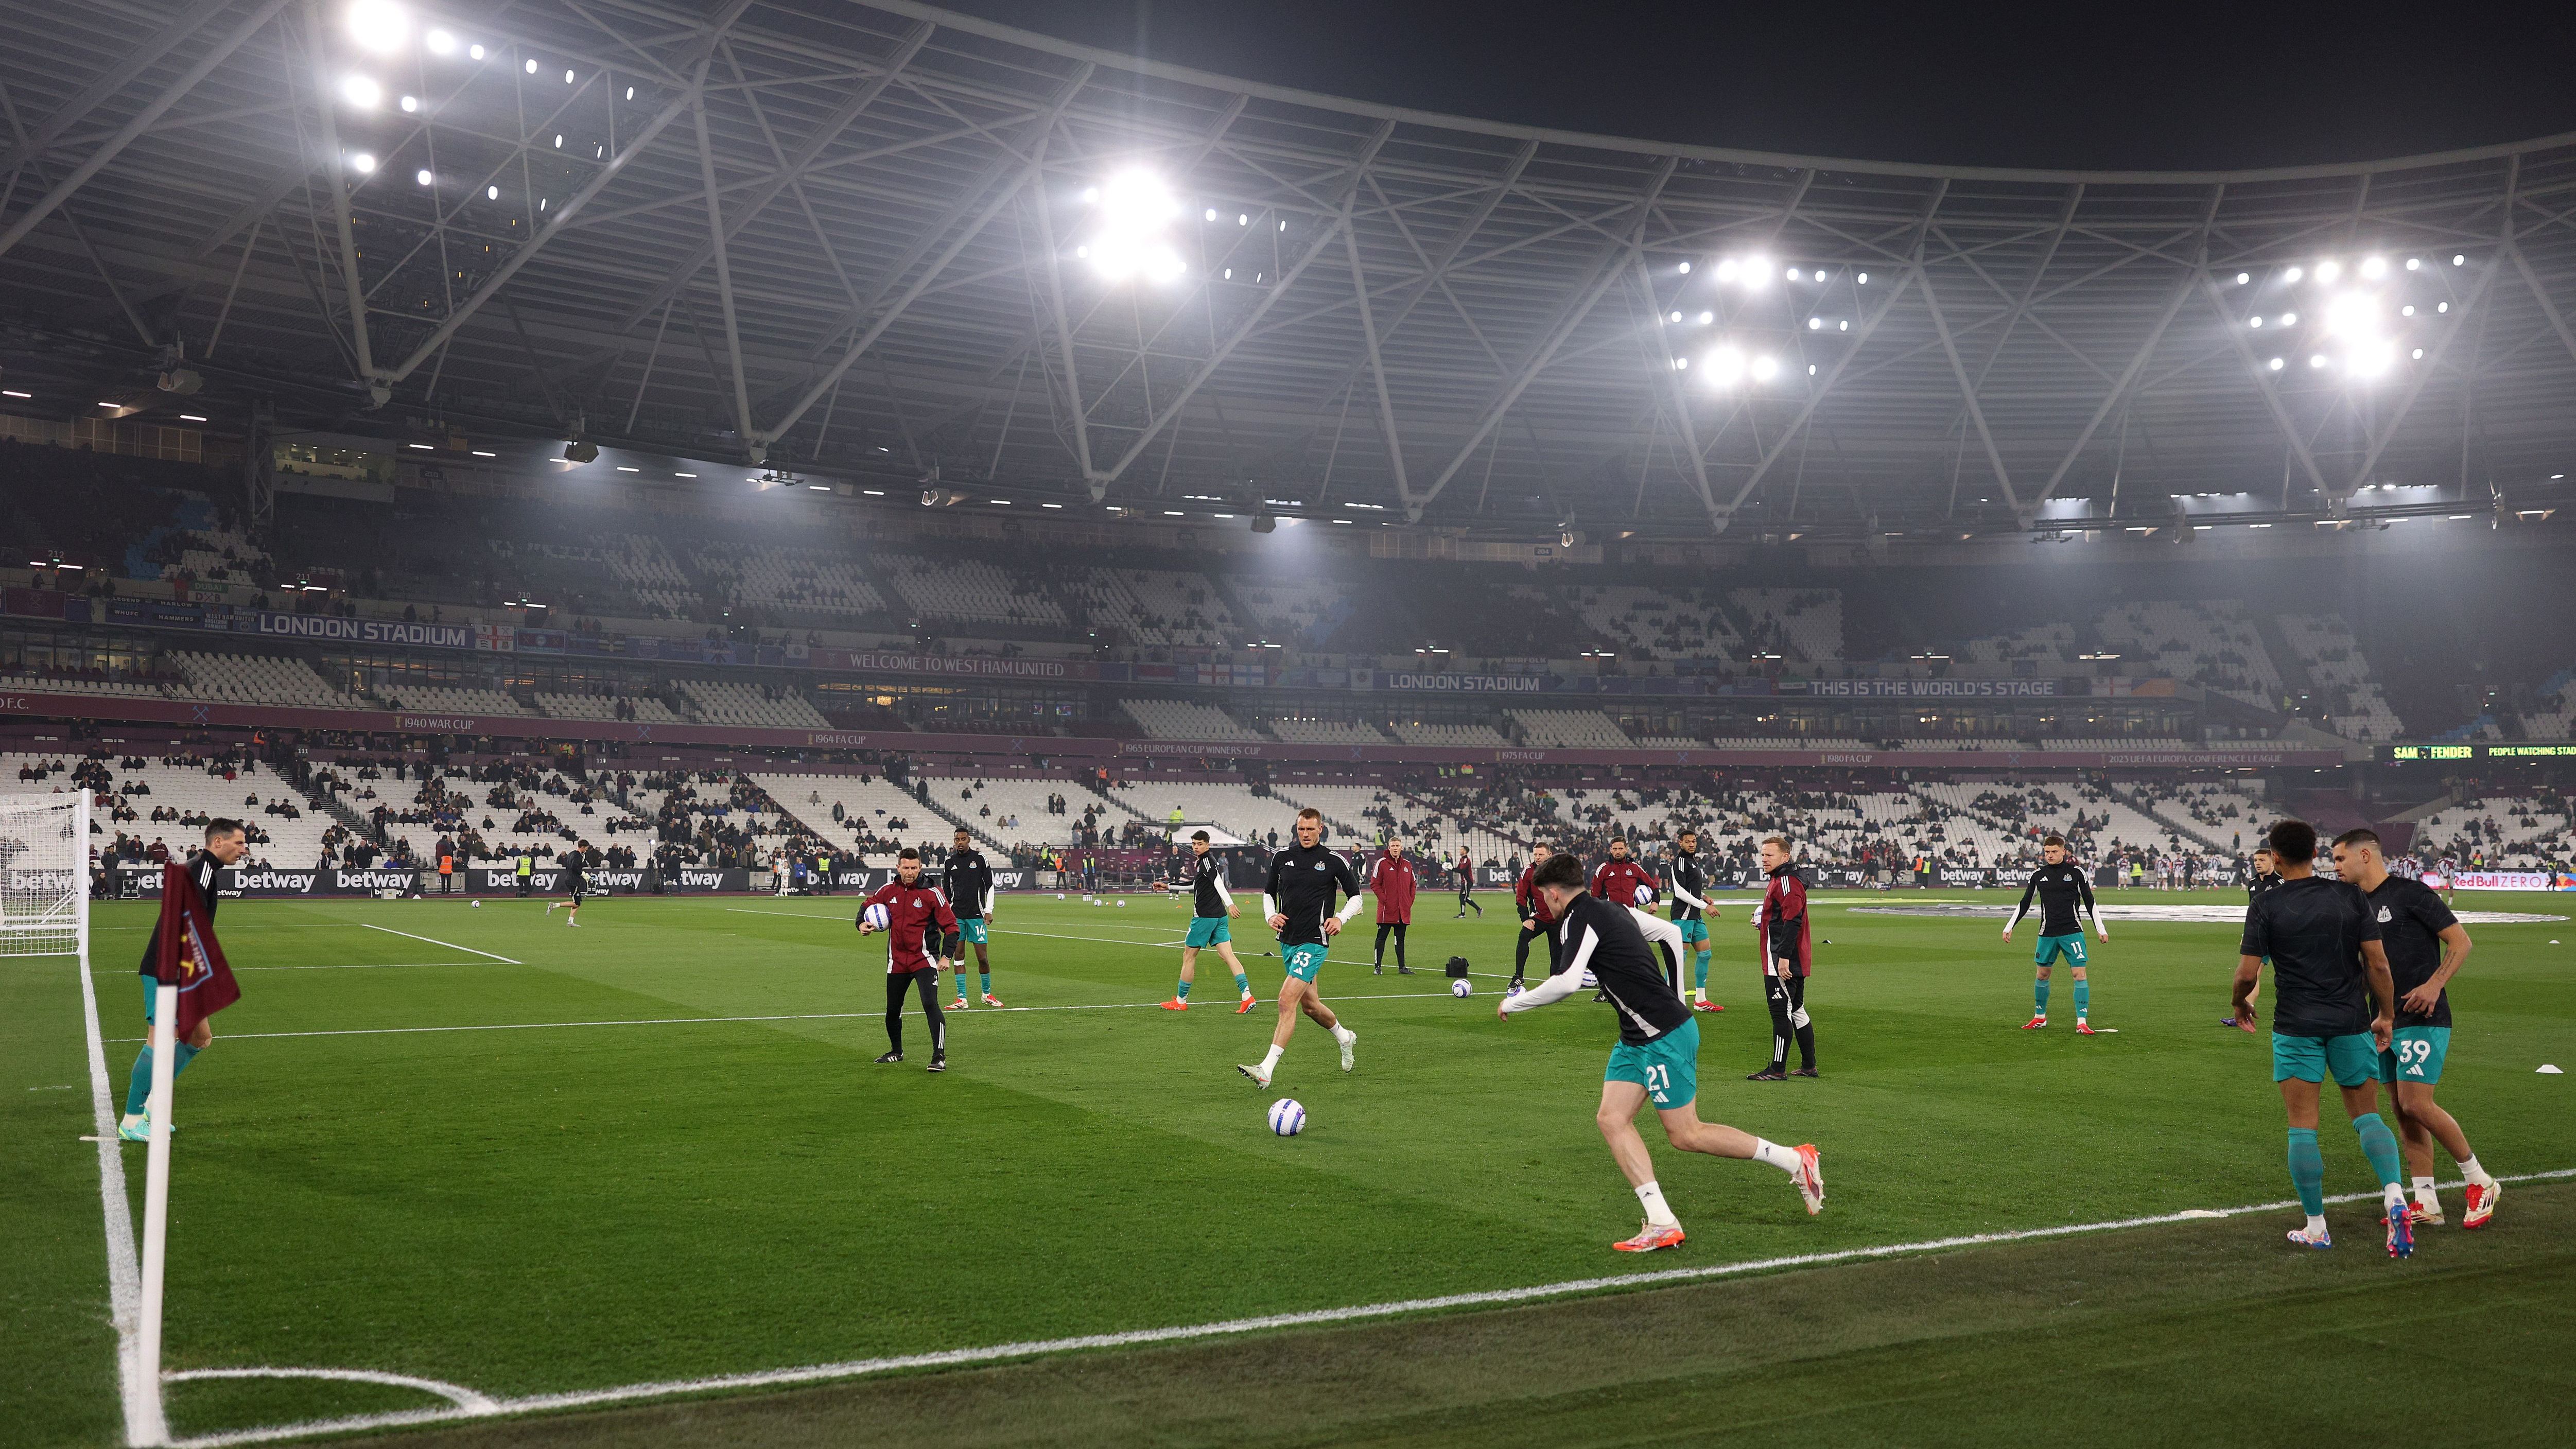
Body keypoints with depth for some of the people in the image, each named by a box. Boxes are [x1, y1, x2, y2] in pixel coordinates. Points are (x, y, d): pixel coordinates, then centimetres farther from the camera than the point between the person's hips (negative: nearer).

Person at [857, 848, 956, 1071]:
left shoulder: (931, 893, -11)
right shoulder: (888, 890, 1)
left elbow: (951, 925, -8)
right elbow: (867, 905, 21)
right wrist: (862, 923, 0)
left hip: (924, 959, -5)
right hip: (897, 960, 5)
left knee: (930, 1004, -22)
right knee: (892, 1010, 14)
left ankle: (939, 1057, -19)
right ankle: (896, 1052, 38)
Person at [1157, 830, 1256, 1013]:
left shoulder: (1206, 861, -11)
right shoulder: (1200, 861, 19)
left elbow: (1218, 883, -26)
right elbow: (1196, 885, 34)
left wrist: (1230, 904, -40)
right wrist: (1168, 886, 40)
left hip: (1204, 916, -9)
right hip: (1219, 916, 9)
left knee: (1189, 956, 5)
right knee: (1228, 955, -2)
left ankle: (1180, 1001, 14)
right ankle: (1247, 996, -16)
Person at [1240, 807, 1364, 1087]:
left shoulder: (1334, 862, -4)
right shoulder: (1282, 858, 6)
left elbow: (1356, 896, 7)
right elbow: (1269, 893, 19)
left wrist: (1340, 918, -10)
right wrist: (1271, 916, -1)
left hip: (1314, 942, -6)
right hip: (1287, 941, 6)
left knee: (1287, 1001, -18)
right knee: (1309, 1005, 19)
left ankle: (1267, 1069, -21)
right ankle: (1345, 1037, 47)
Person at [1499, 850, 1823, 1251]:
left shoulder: (1579, 919, -16)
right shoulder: (1613, 908, 12)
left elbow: (1566, 982, -28)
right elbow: (1671, 932, 20)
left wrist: (1514, 1003, -14)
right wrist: (1676, 998, 24)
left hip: (1664, 1036, -10)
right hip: (1637, 1039, 10)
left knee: (1686, 1135, -1)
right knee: (1611, 1119, 2)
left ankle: (1796, 1160, 11)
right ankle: (1662, 1224, -2)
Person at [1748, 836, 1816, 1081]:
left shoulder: (1787, 881, -16)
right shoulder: (1778, 881, 19)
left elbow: (1793, 920, -24)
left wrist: (1784, 957, -27)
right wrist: (1763, 922, 14)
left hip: (1784, 962, -11)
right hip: (1794, 962, 11)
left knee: (1780, 1011, -8)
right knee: (1796, 1010, 15)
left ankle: (1778, 1070, -5)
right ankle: (1809, 1066, 21)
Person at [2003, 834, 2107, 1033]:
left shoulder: (2076, 872, -1)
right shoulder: (2038, 875, 5)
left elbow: (2089, 902, 5)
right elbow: (2025, 903, 13)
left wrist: (2100, 929, 3)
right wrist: (2009, 927, 8)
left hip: (2072, 932, -3)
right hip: (2047, 933, 3)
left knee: (2080, 974, -10)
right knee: (2043, 975, 9)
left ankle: (2082, 1022, -7)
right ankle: (2040, 1017, 26)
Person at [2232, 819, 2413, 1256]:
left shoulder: (2266, 906, -6)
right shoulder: (2350, 896, -1)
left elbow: (2247, 973, -8)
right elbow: (2377, 963, -3)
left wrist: (2241, 1005, 12)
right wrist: (2386, 1015, 9)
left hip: (2296, 1027, -2)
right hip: (2351, 1022, 2)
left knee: (2303, 1127, 4)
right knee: (2367, 1116, 14)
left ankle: (2316, 1228, 8)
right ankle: (2395, 1197, -9)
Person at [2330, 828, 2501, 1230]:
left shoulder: (2411, 893, -9)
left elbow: (2460, 941, -10)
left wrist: (2434, 985, -20)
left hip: (2423, 1019, -8)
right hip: (2386, 1023, 8)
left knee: (2416, 1104, -14)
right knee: (2402, 1111, 6)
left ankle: (2480, 1182, 4)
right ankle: (2426, 1204, 11)